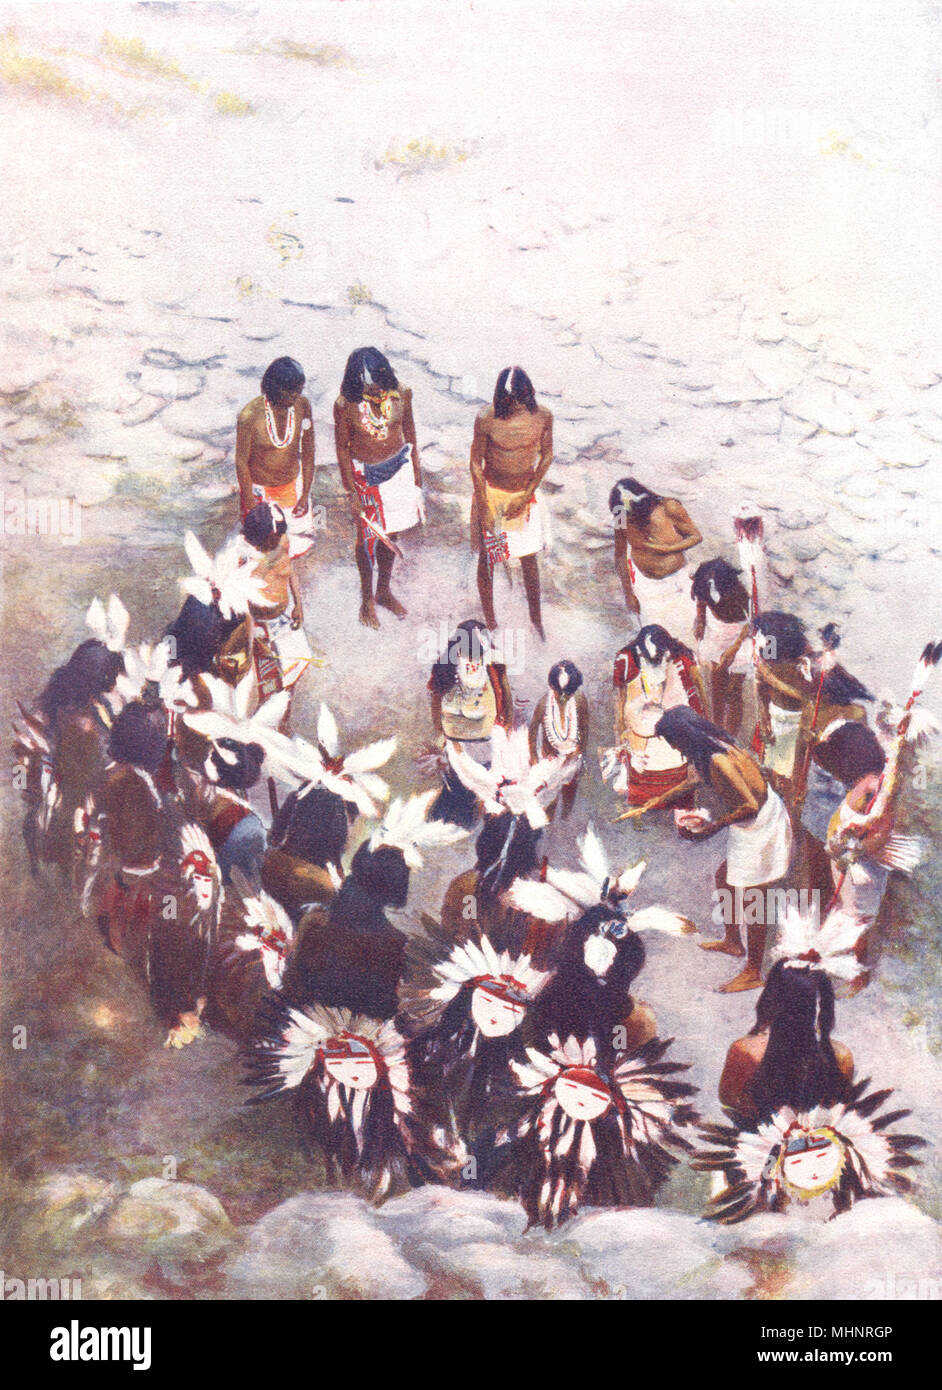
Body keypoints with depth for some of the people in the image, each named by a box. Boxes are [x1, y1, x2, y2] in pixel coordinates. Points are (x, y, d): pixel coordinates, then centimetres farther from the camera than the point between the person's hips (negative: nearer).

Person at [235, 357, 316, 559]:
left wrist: (305, 494, -2)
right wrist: (251, 503, -10)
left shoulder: (302, 405, -14)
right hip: (259, 489, -4)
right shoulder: (250, 415, -27)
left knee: (302, 542, 13)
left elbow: (308, 451, -3)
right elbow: (241, 461, -15)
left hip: (292, 485, 4)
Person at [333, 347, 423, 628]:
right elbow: (342, 448, -12)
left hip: (398, 467, 3)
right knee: (368, 537, 11)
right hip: (365, 474, -3)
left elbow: (409, 432, 2)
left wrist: (416, 473, 10)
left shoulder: (400, 394, -14)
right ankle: (366, 599, 31)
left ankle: (384, 591, 40)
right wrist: (351, 492, -10)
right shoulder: (345, 405, -22)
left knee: (390, 534, 18)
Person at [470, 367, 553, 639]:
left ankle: (536, 619, 32)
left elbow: (546, 456, -1)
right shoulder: (487, 420, -21)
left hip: (525, 494, 2)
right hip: (492, 493, -2)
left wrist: (526, 496, -6)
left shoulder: (542, 416, -12)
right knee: (487, 560, 8)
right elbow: (476, 462, -11)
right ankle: (490, 622, 27)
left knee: (529, 559, 13)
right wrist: (483, 506, -12)